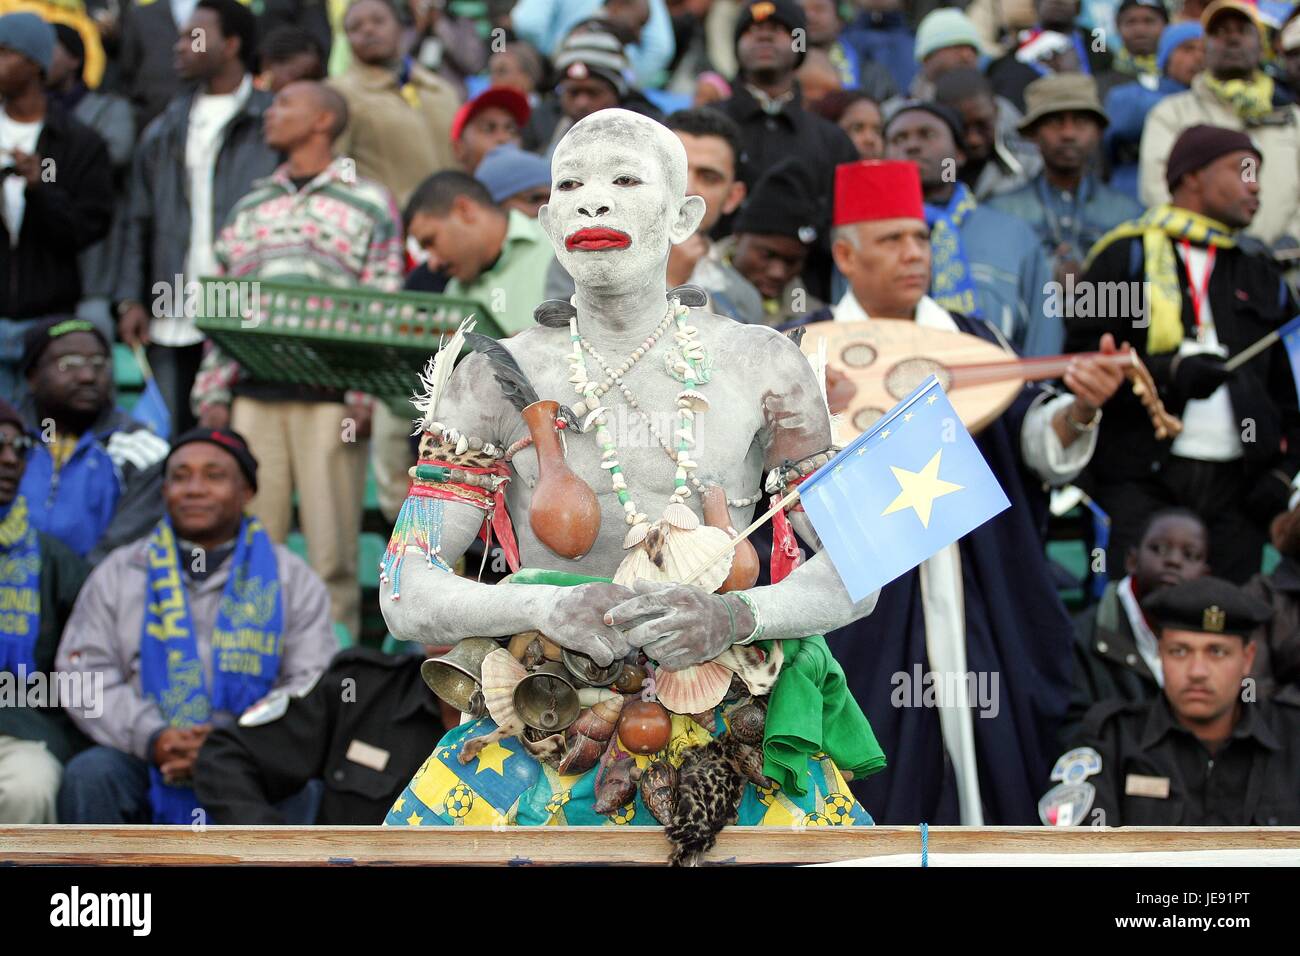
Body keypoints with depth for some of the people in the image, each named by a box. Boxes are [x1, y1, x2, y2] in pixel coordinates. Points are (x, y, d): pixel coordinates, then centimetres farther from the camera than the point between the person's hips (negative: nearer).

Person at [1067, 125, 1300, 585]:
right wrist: (1168, 372, -16)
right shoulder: (1128, 256, 5)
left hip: (1238, 487, 4)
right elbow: (1083, 358, -4)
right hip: (1144, 481, -4)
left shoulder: (1262, 274, 21)